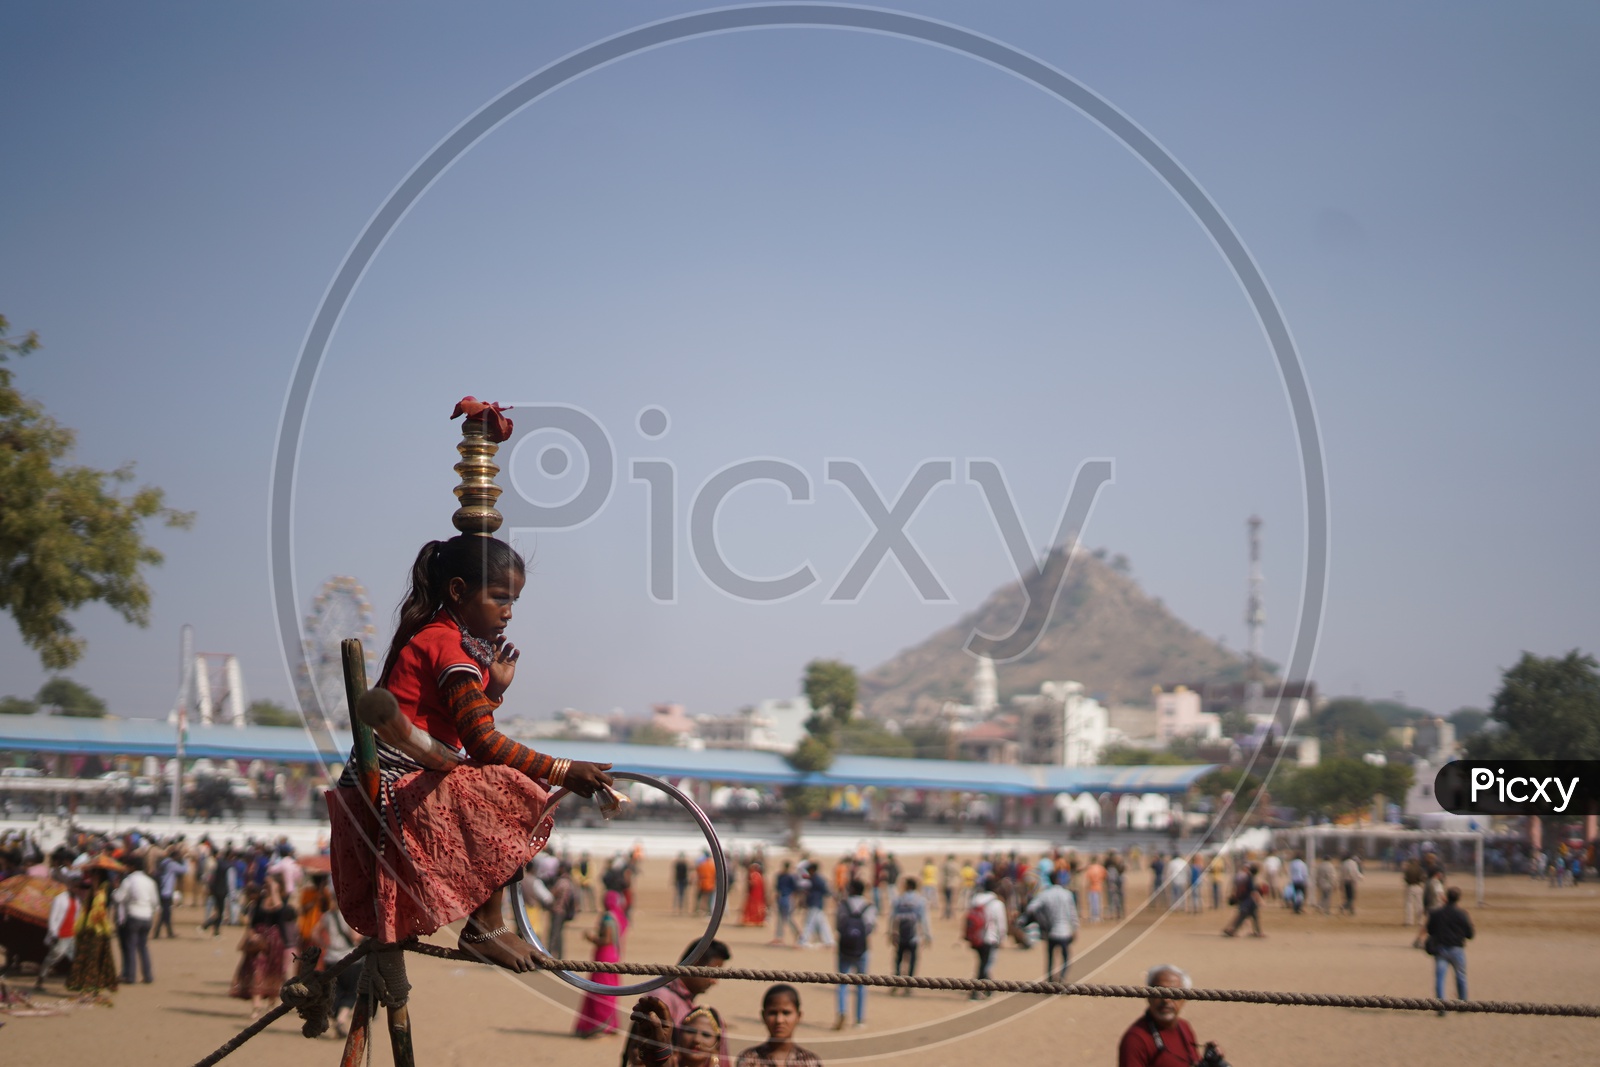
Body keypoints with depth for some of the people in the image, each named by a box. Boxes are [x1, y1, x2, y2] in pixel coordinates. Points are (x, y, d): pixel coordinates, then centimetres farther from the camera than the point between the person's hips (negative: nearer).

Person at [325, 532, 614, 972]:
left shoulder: (431, 637, 17)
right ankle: (484, 928, -17)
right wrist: (564, 771, -28)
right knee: (513, 795, -25)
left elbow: (469, 731, 12)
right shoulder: (448, 646, -15)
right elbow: (484, 743, -25)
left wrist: (495, 687, 0)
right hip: (391, 795, -11)